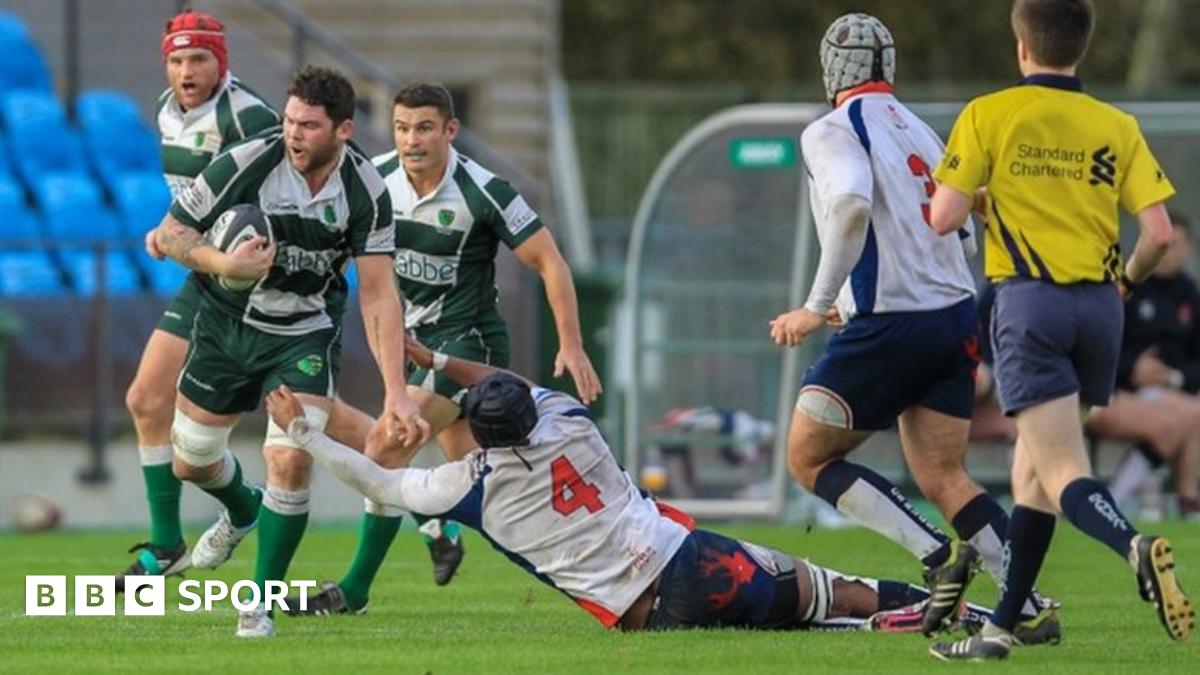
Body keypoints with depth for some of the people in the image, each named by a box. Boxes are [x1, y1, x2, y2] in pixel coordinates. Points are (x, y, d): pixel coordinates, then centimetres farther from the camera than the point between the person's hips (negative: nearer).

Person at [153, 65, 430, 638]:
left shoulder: (366, 192, -18)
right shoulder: (246, 163, -22)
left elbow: (377, 295, -15)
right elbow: (171, 233, -11)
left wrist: (396, 393, -22)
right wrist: (224, 263, -32)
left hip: (304, 336, -1)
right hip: (226, 325, 1)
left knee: (290, 461, -19)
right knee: (191, 462, 12)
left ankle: (260, 605, -3)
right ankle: (241, 511, 50)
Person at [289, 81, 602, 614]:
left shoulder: (482, 192, -20)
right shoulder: (376, 178, -6)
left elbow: (548, 262, -14)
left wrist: (571, 346, -18)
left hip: (469, 339, -6)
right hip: (418, 339, 6)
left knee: (390, 444, -18)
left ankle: (355, 588, -13)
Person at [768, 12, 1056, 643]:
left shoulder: (832, 132, -6)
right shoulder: (920, 132, 16)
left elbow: (852, 203, -27)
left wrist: (818, 306, -21)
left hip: (890, 329, -7)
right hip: (957, 316, 7)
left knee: (809, 457, 7)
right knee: (943, 478, 9)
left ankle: (939, 555, -6)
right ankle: (1034, 610, -4)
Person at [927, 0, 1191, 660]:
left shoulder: (989, 115, -1)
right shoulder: (1117, 127, 7)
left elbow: (944, 218, -5)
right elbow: (1159, 233, 1)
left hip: (1030, 301, -4)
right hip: (1099, 304, 4)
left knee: (1063, 476, -11)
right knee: (1031, 471, 17)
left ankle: (1134, 546, -41)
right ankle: (1000, 627, 19)